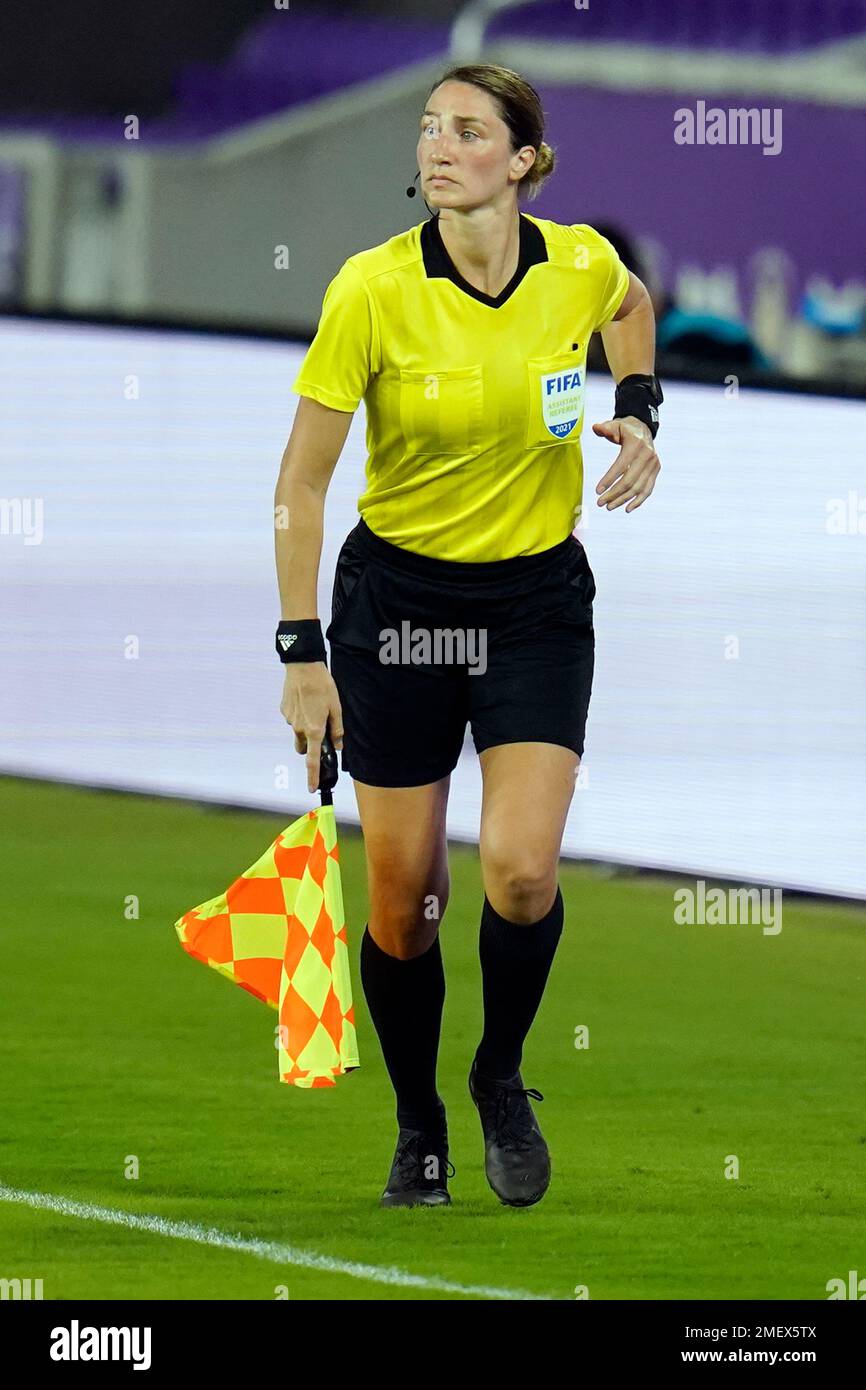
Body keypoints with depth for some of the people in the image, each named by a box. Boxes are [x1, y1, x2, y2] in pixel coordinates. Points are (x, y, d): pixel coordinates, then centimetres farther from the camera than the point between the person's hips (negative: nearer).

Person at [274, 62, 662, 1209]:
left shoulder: (582, 266, -10)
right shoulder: (372, 289, -17)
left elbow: (633, 309, 18)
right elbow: (302, 483, -10)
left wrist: (639, 416, 2)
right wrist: (302, 653, -12)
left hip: (539, 599, 1)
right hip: (398, 597, -1)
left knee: (522, 870, -16)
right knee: (404, 898, 1)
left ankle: (503, 1077, 12)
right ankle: (419, 1131, 24)